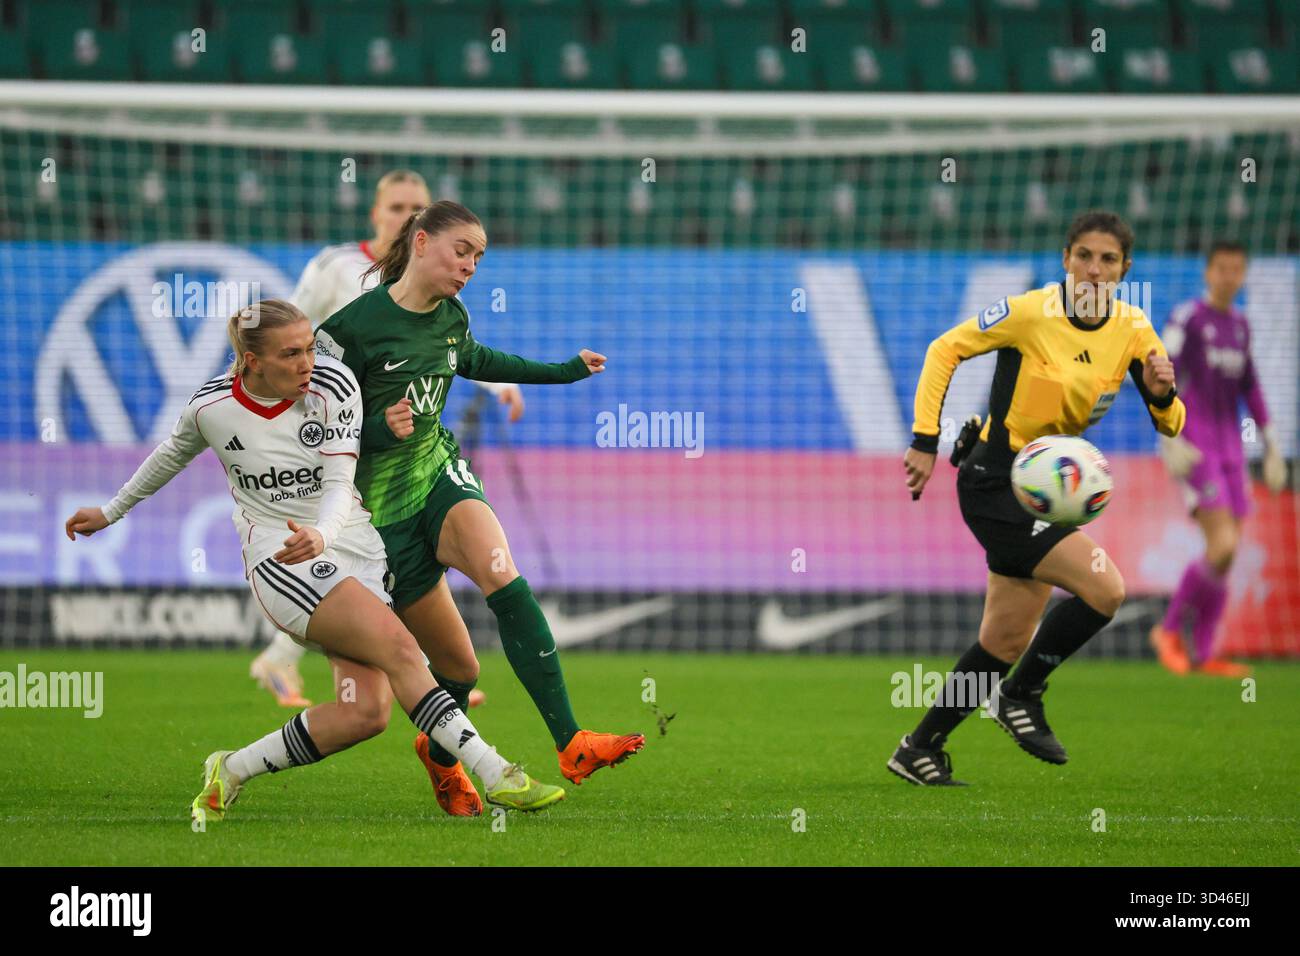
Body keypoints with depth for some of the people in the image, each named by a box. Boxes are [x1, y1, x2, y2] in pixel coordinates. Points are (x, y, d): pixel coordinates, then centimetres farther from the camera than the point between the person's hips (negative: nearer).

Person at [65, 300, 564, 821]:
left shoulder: (332, 383, -6)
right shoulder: (210, 406, -5)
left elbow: (340, 483, -11)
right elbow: (172, 455, 18)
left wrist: (320, 534, -31)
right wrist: (111, 511, 30)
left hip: (354, 547, 3)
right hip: (281, 561, -3)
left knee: (365, 713, -15)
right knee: (399, 646, -26)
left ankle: (232, 769, 2)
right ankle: (494, 775, -26)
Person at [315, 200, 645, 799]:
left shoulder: (451, 316, 5)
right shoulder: (355, 326, -16)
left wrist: (564, 371, 37)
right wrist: (379, 430, -29)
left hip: (441, 474, 5)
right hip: (385, 507, -5)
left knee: (501, 575, -29)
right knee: (459, 667, -3)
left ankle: (571, 744, -35)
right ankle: (441, 756, 33)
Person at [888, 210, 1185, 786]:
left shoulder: (1132, 330, -1)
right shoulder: (1031, 313, -17)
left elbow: (1169, 424, 4)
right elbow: (945, 350, -8)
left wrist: (1162, 395, -20)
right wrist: (925, 441, -12)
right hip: (996, 484, -7)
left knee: (1008, 640, 10)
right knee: (1104, 587, -21)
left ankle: (920, 750, 23)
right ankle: (1021, 696, -2)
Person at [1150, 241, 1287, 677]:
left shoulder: (1238, 325, 14)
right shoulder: (1186, 319, -7)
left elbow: (1250, 389, 20)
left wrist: (1272, 449, 17)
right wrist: (1171, 441, -25)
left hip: (1229, 452, 7)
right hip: (1193, 451, -7)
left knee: (1225, 558, 3)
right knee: (1222, 548, -18)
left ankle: (1203, 655, 8)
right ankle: (1170, 629, -1)